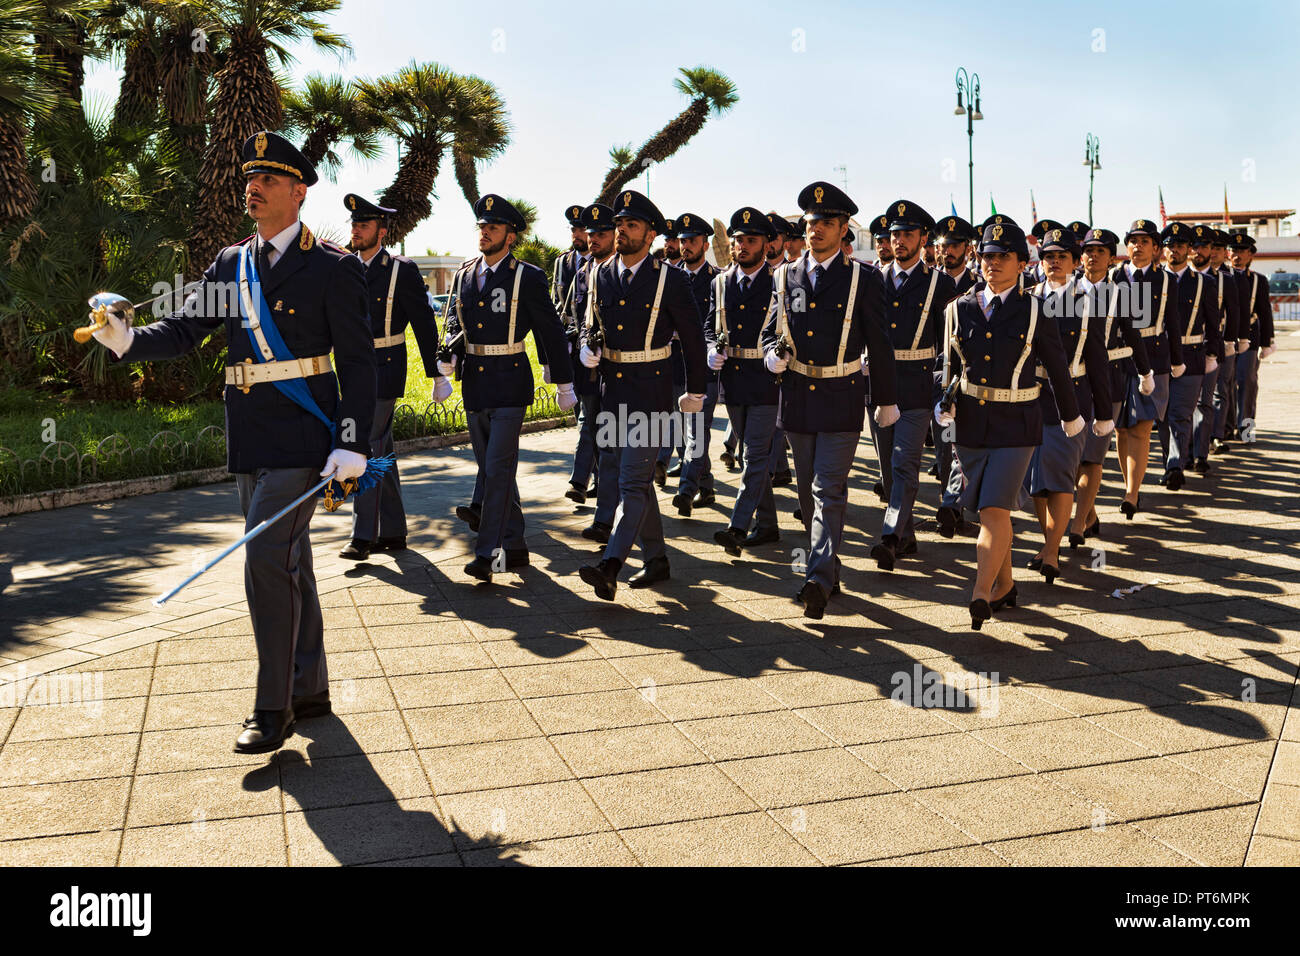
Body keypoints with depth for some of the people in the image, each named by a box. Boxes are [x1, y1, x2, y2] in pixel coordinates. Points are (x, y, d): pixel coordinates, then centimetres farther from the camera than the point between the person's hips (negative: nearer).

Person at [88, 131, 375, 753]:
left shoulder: (333, 268, -4)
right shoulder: (230, 264, 13)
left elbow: (357, 362, -7)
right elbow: (183, 330, 8)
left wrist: (351, 445, -15)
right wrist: (127, 339, -14)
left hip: (302, 437, -6)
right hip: (249, 438, 7)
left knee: (268, 559, -12)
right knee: (288, 565, 13)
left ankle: (273, 707, 0)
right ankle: (310, 691, 26)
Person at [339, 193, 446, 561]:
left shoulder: (402, 270, -7)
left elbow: (424, 324, -6)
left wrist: (437, 375, -6)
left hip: (383, 372, -6)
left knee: (368, 448, -10)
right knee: (381, 450, 11)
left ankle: (364, 534, -3)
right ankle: (393, 531, 20)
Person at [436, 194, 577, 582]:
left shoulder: (528, 277, -7)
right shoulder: (463, 276, 9)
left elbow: (551, 332, -3)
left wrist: (564, 385, -1)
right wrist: (449, 357, -1)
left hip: (509, 386, -6)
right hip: (474, 385, 6)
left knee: (499, 469, -10)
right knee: (492, 471, 11)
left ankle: (487, 553, -7)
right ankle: (514, 547, 23)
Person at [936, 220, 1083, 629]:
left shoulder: (1036, 311, -4)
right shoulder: (959, 309, 4)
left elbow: (1057, 368, 5)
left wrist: (1070, 416, 13)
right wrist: (945, 403, 0)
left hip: (1015, 425, -4)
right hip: (970, 423, 4)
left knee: (995, 508, -14)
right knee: (990, 509, 13)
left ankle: (981, 594, -15)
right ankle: (1005, 584, 30)